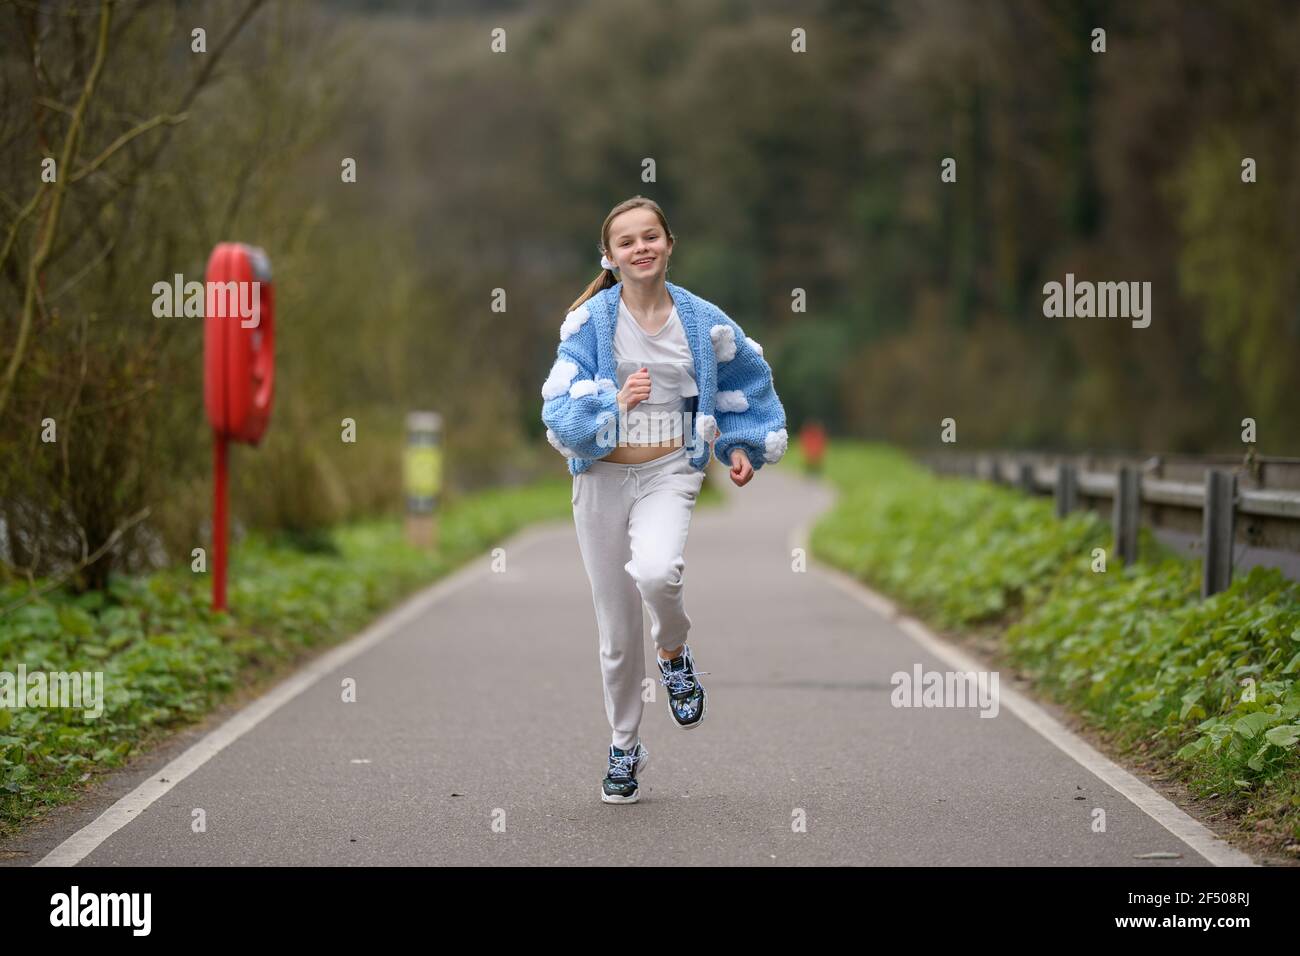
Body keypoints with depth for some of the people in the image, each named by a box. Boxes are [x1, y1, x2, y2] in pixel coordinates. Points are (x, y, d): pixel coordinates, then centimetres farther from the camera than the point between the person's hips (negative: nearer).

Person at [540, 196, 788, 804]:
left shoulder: (702, 322, 1)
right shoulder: (591, 320, -5)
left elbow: (747, 378, 19)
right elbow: (559, 406, -11)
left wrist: (742, 446, 13)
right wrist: (614, 401, -26)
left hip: (669, 473, 0)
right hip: (602, 477, 0)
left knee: (655, 572, -32)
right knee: (617, 628, 6)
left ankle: (674, 651, 3)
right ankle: (625, 746, 27)